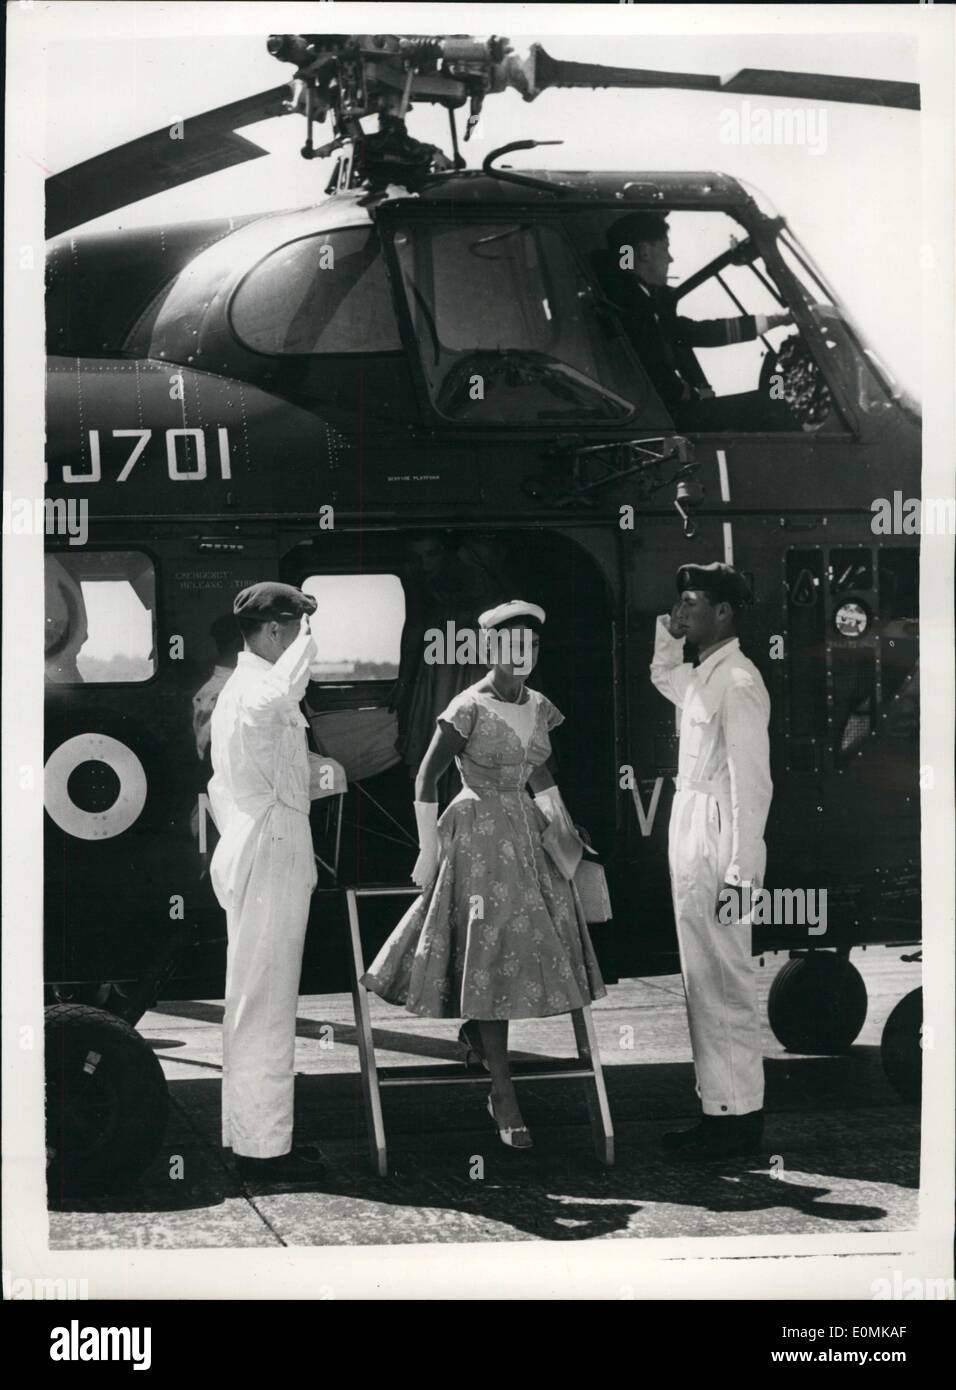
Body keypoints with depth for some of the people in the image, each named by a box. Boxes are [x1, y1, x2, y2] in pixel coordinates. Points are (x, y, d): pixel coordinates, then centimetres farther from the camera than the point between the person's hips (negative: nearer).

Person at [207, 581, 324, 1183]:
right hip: (271, 861, -11)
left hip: (248, 856, 11)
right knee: (266, 1004, -5)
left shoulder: (236, 690, 17)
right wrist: (305, 641, -28)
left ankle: (249, 1132, 22)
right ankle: (264, 1145, 0)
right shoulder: (258, 691, -16)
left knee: (253, 1001, 15)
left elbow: (221, 786, 24)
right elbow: (283, 687, -44)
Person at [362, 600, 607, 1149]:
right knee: (491, 954, -6)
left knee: (530, 950, 5)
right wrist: (429, 850, -11)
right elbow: (426, 780, -11)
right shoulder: (469, 708, -13)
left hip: (527, 834, 7)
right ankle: (504, 1097, -2)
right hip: (479, 838, -7)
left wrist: (565, 835, 19)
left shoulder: (538, 707, 7)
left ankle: (476, 1029, 33)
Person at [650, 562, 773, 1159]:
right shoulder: (701, 676, 14)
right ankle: (722, 1108, 20)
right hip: (692, 842, 10)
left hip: (718, 849, -10)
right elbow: (664, 678, 40)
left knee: (723, 982, -5)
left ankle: (738, 1116, 2)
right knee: (704, 982, 13)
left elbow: (752, 782, -20)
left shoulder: (737, 683, -16)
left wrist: (740, 872, -23)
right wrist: (668, 635, 21)